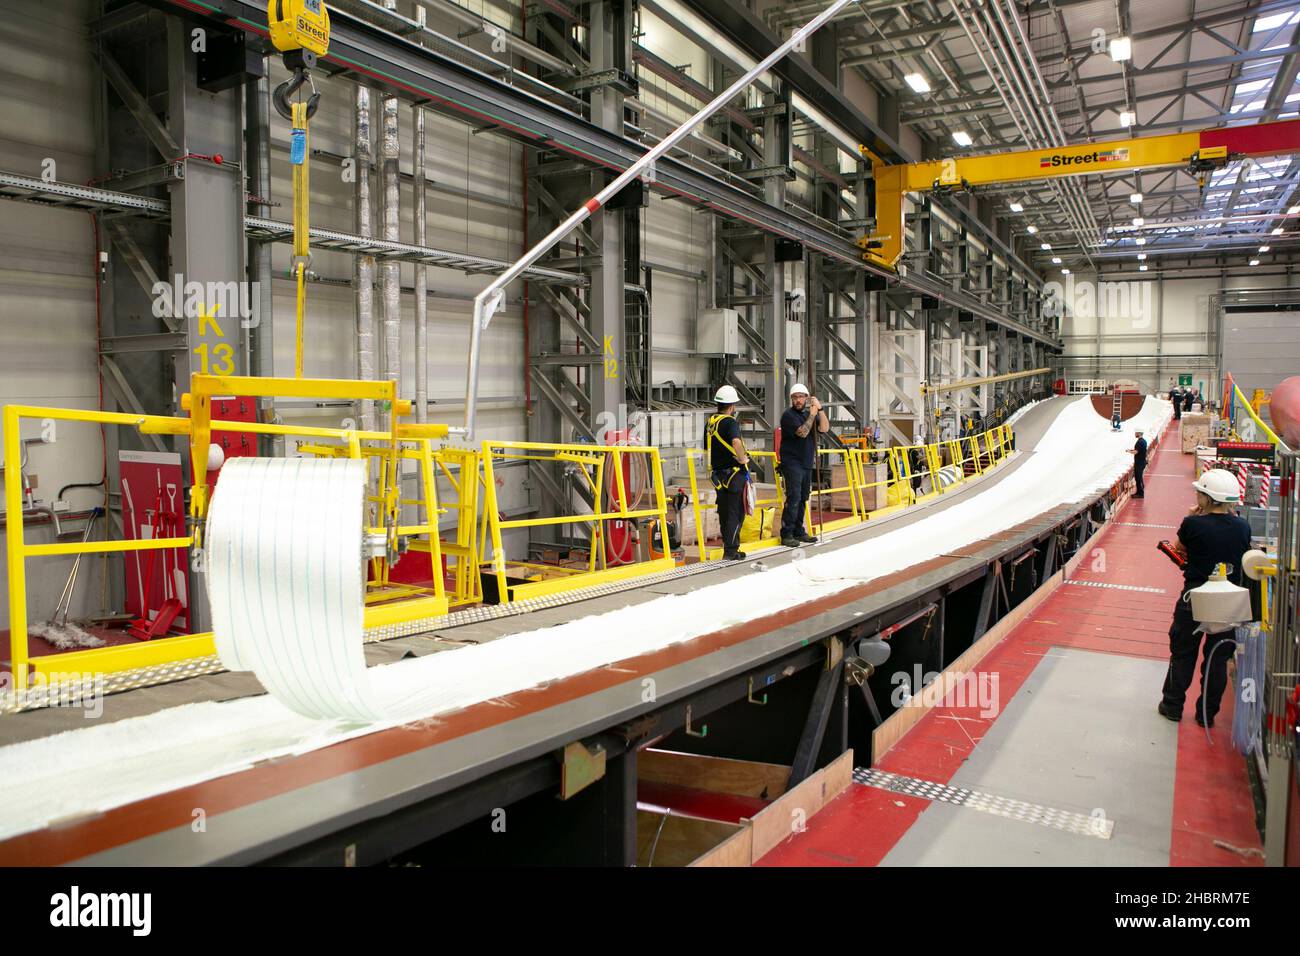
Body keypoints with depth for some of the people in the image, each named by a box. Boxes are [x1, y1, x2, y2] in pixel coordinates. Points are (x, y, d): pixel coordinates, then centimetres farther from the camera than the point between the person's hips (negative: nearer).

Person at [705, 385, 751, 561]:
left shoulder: (710, 422, 9)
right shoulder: (730, 422, -16)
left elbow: (707, 447, 20)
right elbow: (736, 442, -36)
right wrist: (743, 458, -21)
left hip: (718, 472, 8)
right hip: (734, 473, -8)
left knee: (724, 512, 15)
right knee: (736, 512, -1)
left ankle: (728, 546, 25)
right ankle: (731, 550, -1)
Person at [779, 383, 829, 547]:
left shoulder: (809, 413, 14)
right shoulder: (789, 415, -8)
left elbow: (824, 428, 0)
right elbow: (802, 432, -20)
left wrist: (820, 409, -9)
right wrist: (813, 414, -16)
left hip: (807, 463, 7)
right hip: (792, 462, -7)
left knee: (802, 498, 11)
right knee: (794, 497, -13)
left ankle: (798, 531, 19)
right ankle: (786, 535, -11)